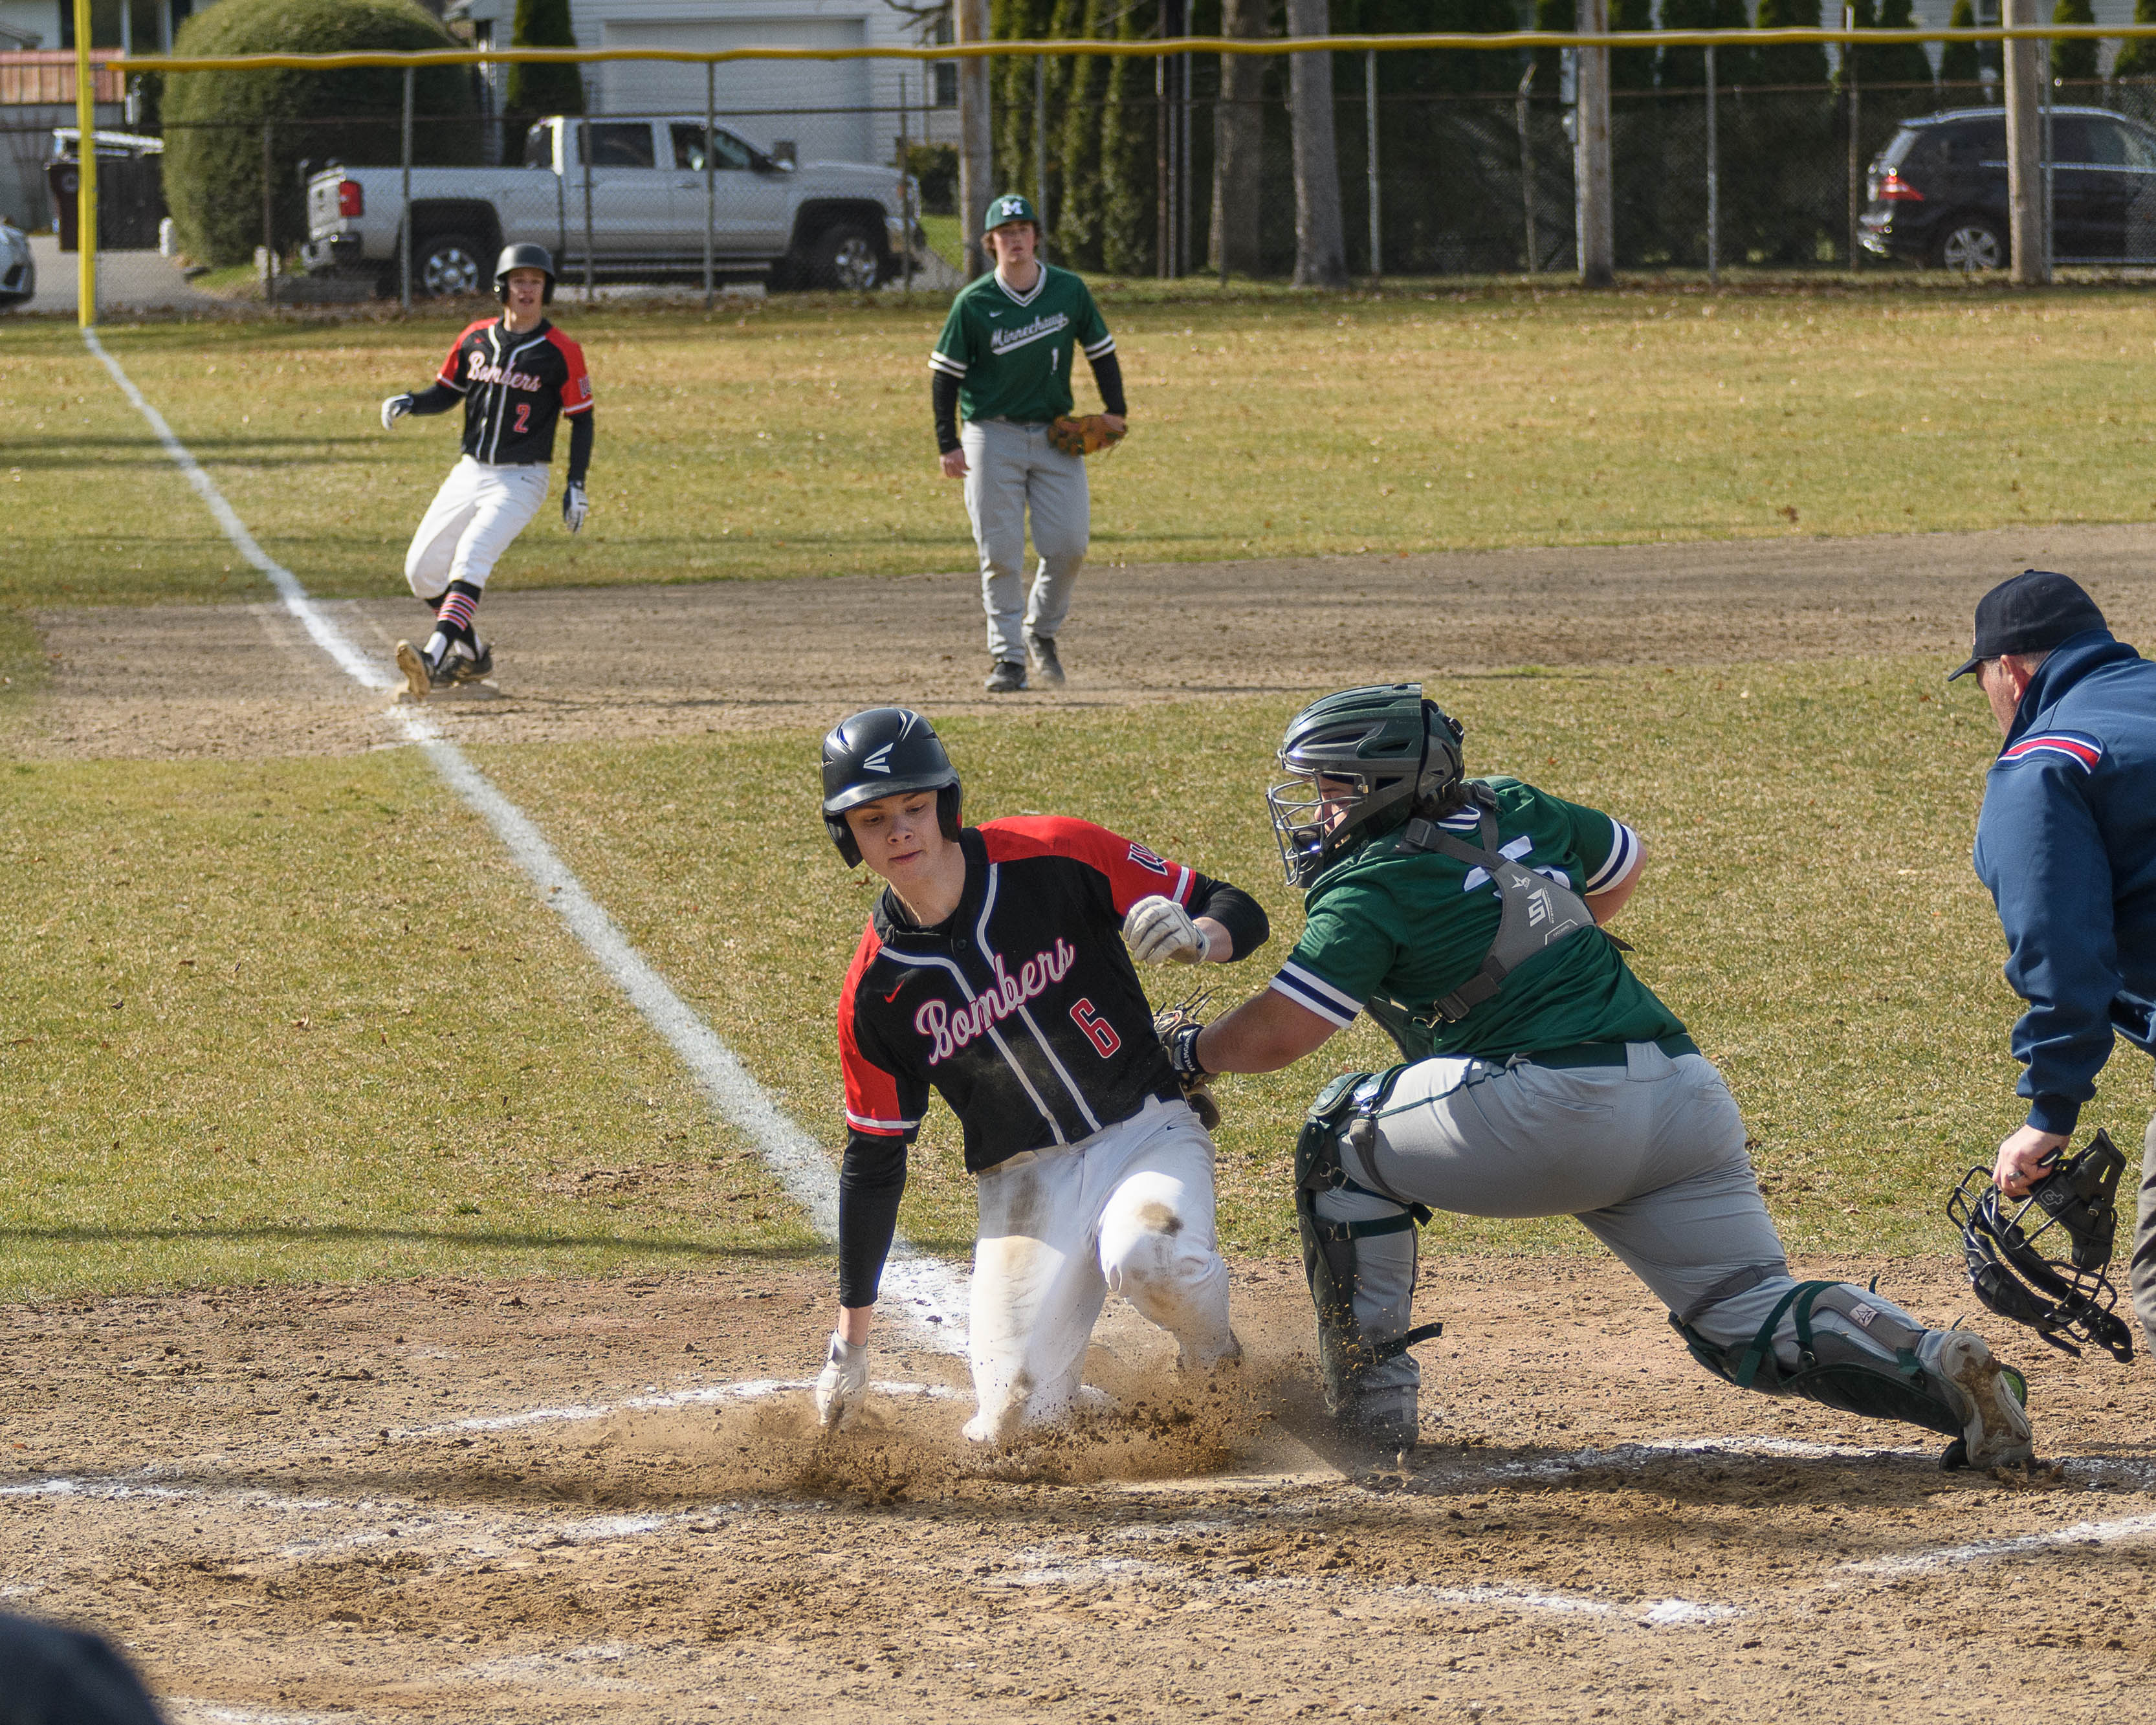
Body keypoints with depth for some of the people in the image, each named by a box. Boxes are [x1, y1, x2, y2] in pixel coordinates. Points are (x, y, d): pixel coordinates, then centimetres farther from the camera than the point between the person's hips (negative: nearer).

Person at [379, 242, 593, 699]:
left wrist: (577, 485, -10)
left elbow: (581, 419, -3)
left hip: (520, 481, -6)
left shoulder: (560, 352, -8)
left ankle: (433, 660, -39)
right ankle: (471, 656, 26)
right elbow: (448, 392, 16)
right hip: (470, 473, 6)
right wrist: (411, 403, -6)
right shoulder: (476, 339, 5)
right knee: (422, 569, 5)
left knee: (470, 559, -26)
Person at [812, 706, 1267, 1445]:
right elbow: (873, 1161, 8)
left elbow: (1238, 914, -4)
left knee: (1147, 1255, -37)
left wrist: (1193, 937, -30)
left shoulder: (1055, 858, -9)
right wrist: (849, 1342, 9)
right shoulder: (876, 990, -2)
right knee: (1015, 1423, -15)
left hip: (1146, 1134, -2)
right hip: (1024, 1184, 2)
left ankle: (1215, 1356, -2)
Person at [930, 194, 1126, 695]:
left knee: (1069, 544, -5)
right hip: (993, 435, -2)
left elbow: (1100, 351, 12)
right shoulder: (973, 304, -5)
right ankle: (1007, 655, 1)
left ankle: (1042, 631, 20)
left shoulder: (1069, 291, 2)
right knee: (1001, 552, -5)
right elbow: (944, 374, -1)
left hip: (1055, 435, 2)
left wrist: (1115, 411, 2)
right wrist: (948, 443, -8)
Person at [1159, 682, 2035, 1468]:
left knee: (1345, 1139, 13)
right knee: (1749, 1322, 9)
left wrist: (1190, 1051, 13)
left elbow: (1280, 1032, -6)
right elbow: (1625, 864, 38)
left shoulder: (1372, 888, -1)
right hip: (1687, 1092, 7)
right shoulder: (1515, 812, 20)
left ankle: (1370, 1408, 10)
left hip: (1554, 1111, -7)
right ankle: (1935, 1366, -18)